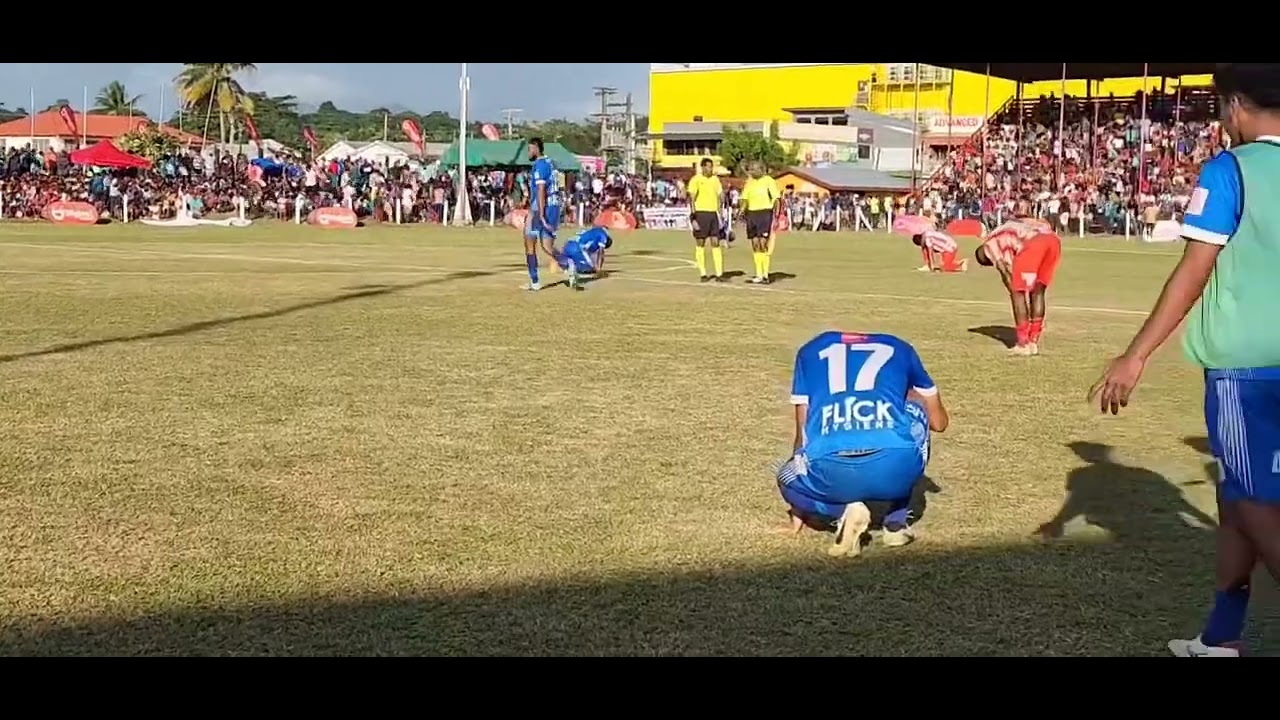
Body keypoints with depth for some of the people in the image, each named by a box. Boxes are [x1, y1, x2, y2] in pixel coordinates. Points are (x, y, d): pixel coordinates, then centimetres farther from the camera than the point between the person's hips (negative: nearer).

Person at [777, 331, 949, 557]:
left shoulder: (812, 351, 32)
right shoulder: (899, 348, 31)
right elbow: (939, 422, 42)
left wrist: (798, 507, 44)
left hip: (830, 470, 0)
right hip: (896, 468, 1)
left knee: (789, 479, 37)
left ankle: (842, 511, 5)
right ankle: (897, 522, 25)